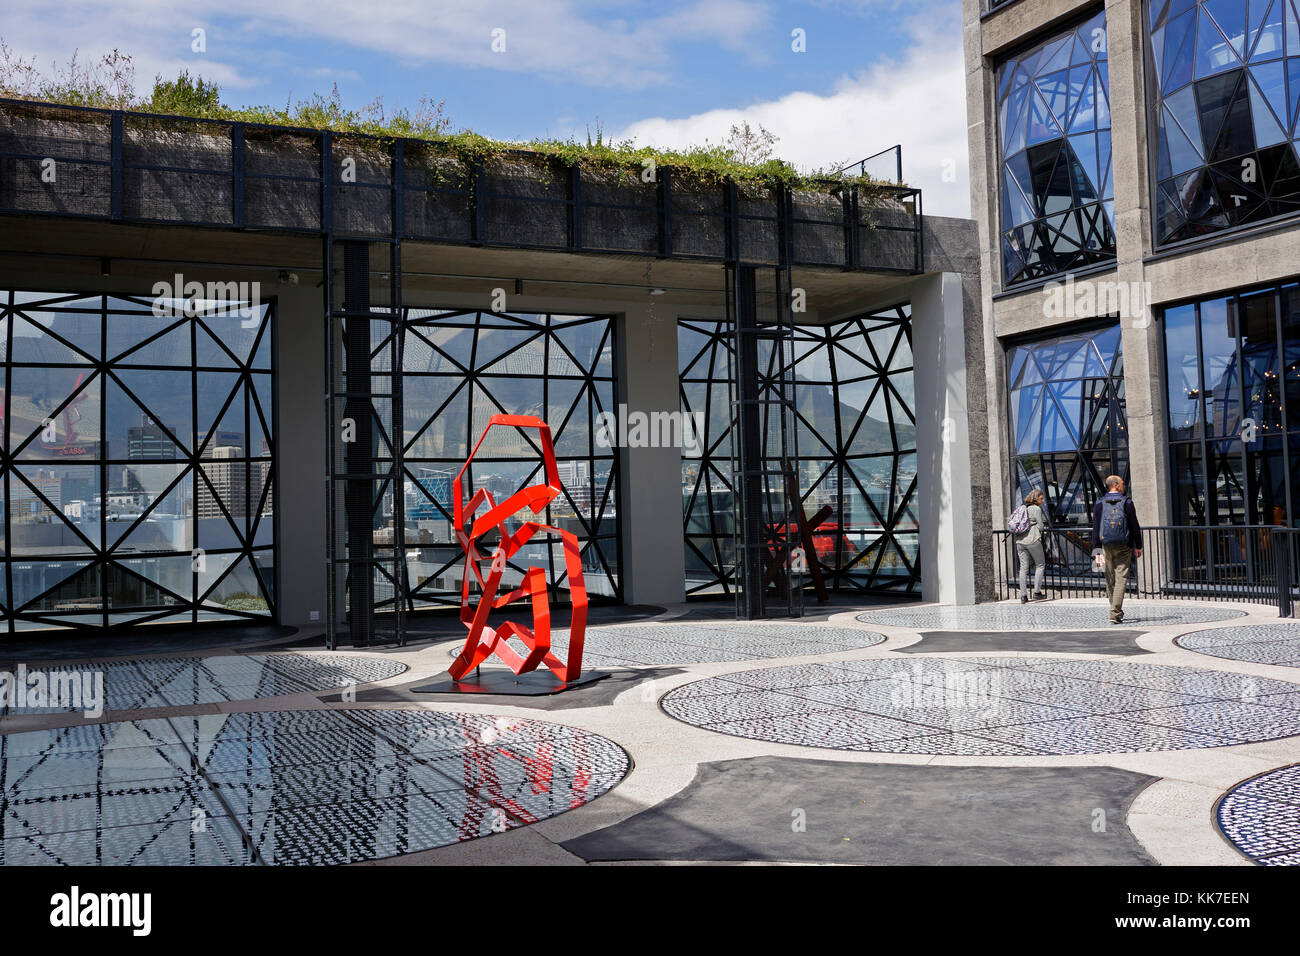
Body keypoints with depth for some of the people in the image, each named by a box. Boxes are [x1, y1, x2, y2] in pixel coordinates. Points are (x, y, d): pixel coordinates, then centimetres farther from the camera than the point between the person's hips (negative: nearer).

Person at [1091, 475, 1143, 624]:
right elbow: (1135, 526, -2)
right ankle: (1115, 614, -13)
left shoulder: (1099, 503, 3)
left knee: (1110, 580, 12)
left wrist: (1097, 551, 0)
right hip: (1124, 547, -3)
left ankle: (1116, 611, 21)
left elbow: (1095, 528, -1)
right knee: (1121, 578, -4)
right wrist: (1138, 546, 7)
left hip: (1106, 546, 3)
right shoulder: (1126, 502, -3)